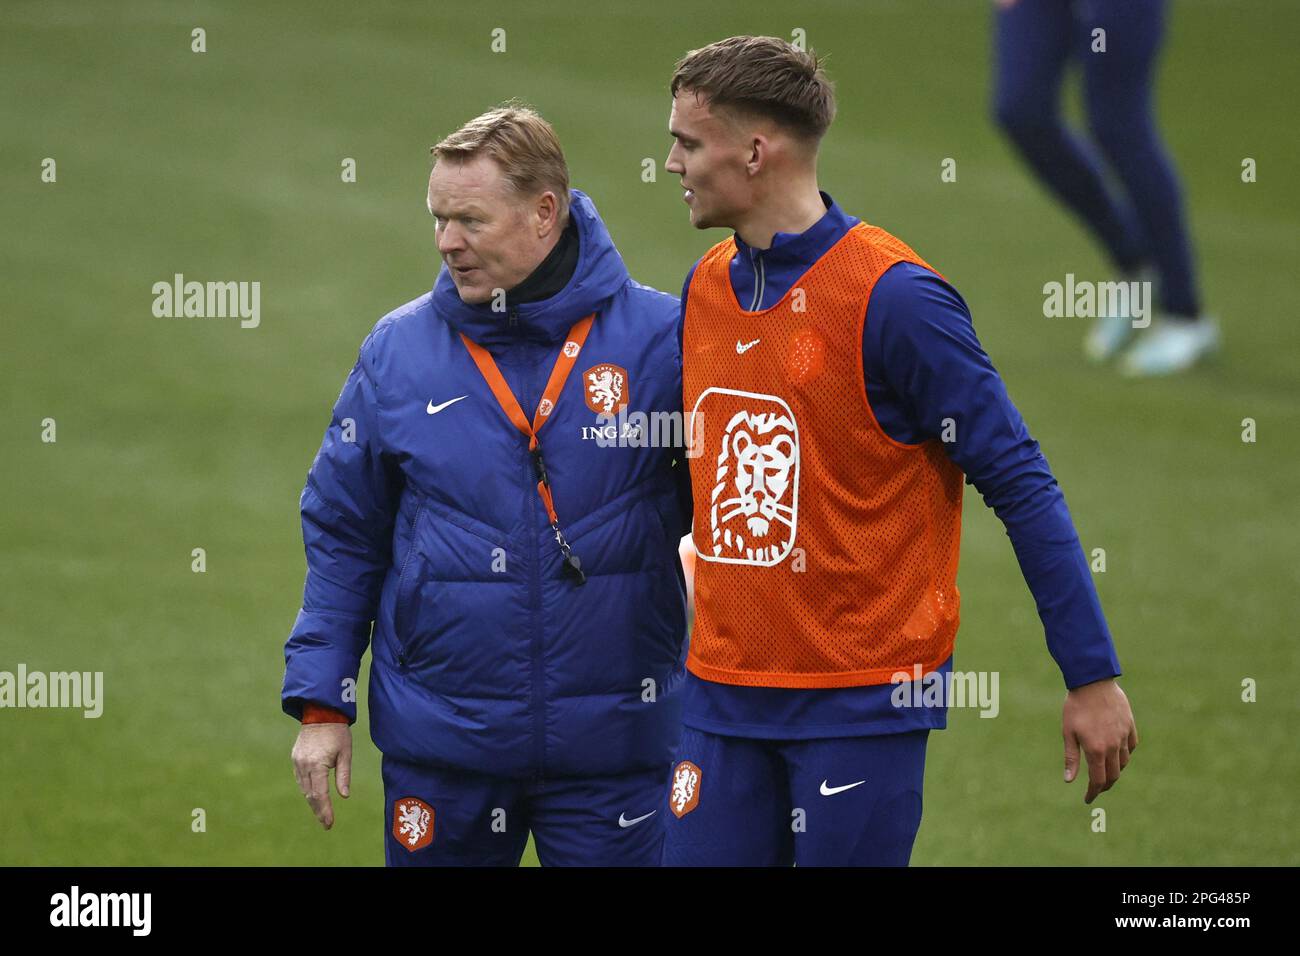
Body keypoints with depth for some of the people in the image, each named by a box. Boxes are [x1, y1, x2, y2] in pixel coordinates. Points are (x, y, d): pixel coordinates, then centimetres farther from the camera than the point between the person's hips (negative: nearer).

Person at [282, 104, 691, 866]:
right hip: (439, 745, 2)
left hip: (611, 745, -2)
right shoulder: (398, 352, 2)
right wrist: (320, 702, 2)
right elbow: (342, 537, 8)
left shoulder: (660, 338, -5)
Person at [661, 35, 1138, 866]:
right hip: (724, 697, 6)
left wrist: (1093, 678, -13)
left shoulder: (892, 298, -12)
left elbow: (1022, 486, -11)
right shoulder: (704, 291, 9)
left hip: (866, 703, -6)